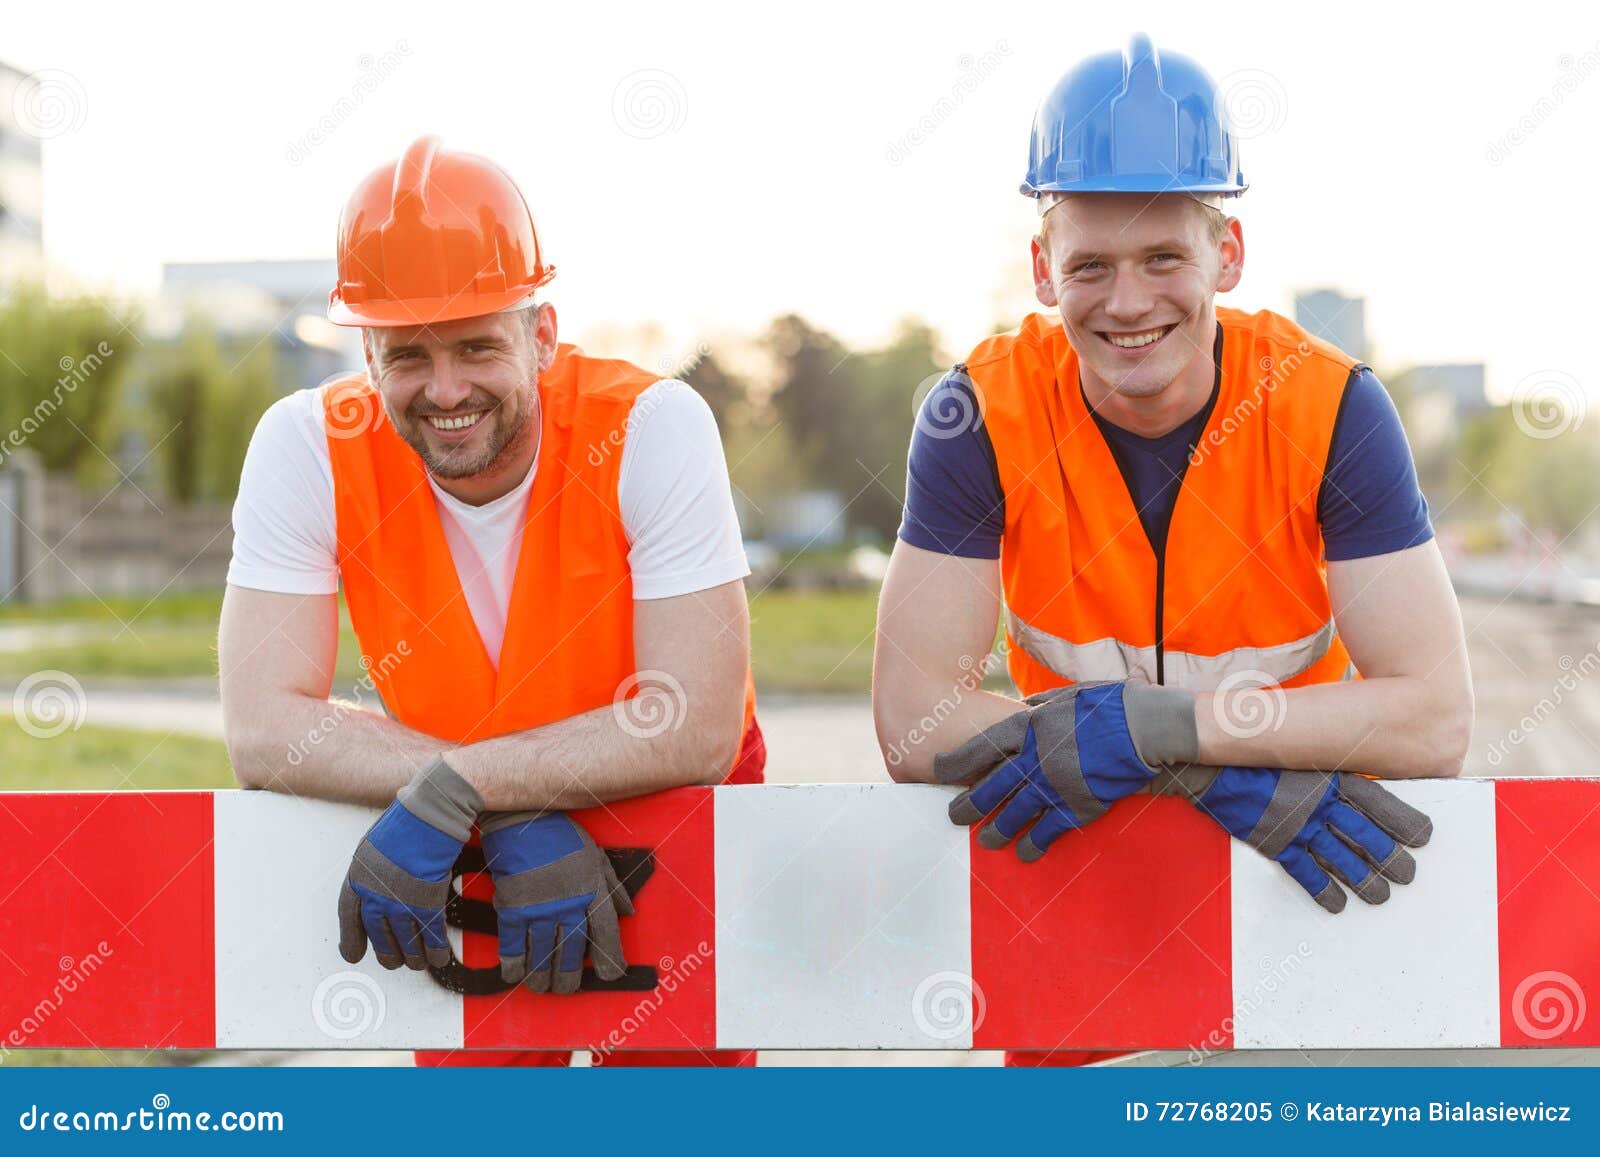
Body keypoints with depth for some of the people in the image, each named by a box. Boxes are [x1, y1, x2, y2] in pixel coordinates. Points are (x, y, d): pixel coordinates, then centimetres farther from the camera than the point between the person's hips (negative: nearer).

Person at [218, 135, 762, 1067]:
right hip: (465, 857, 2)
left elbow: (698, 733, -28)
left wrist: (453, 791, -35)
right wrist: (514, 816, -32)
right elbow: (265, 731, -24)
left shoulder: (652, 426, -24)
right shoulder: (310, 448, -18)